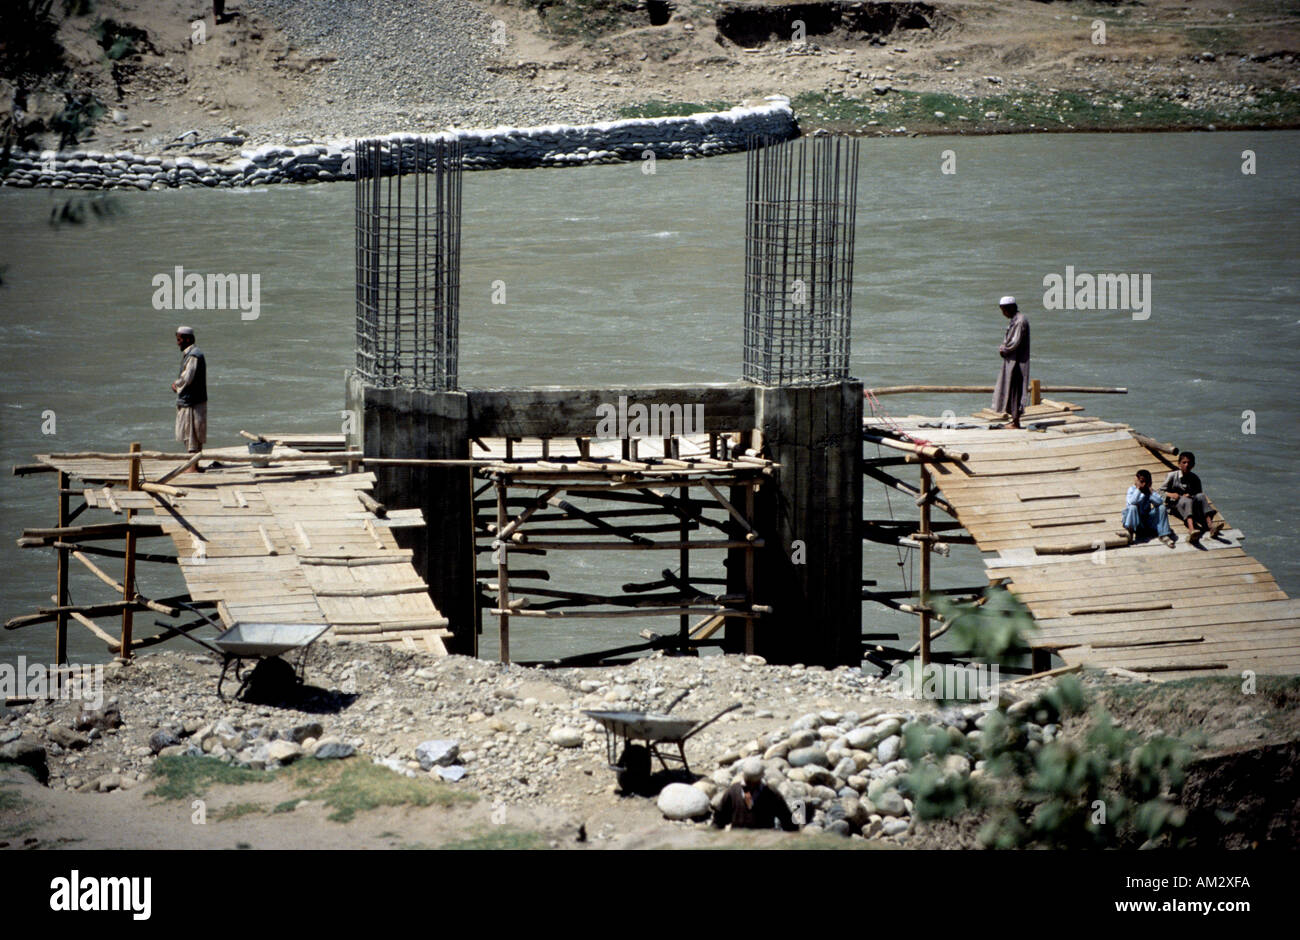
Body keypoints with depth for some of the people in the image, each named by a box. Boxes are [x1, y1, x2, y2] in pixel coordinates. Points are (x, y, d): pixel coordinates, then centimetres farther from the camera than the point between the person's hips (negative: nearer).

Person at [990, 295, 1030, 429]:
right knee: (1010, 391, 14)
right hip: (1011, 361, 10)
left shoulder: (1020, 321, -18)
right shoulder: (1014, 320, 14)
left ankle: (1016, 422, -2)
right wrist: (1003, 348, 3)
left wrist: (1003, 350, -7)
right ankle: (1014, 418, 19)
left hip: (1016, 362, -10)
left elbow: (1016, 342, -22)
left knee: (1015, 391, -5)